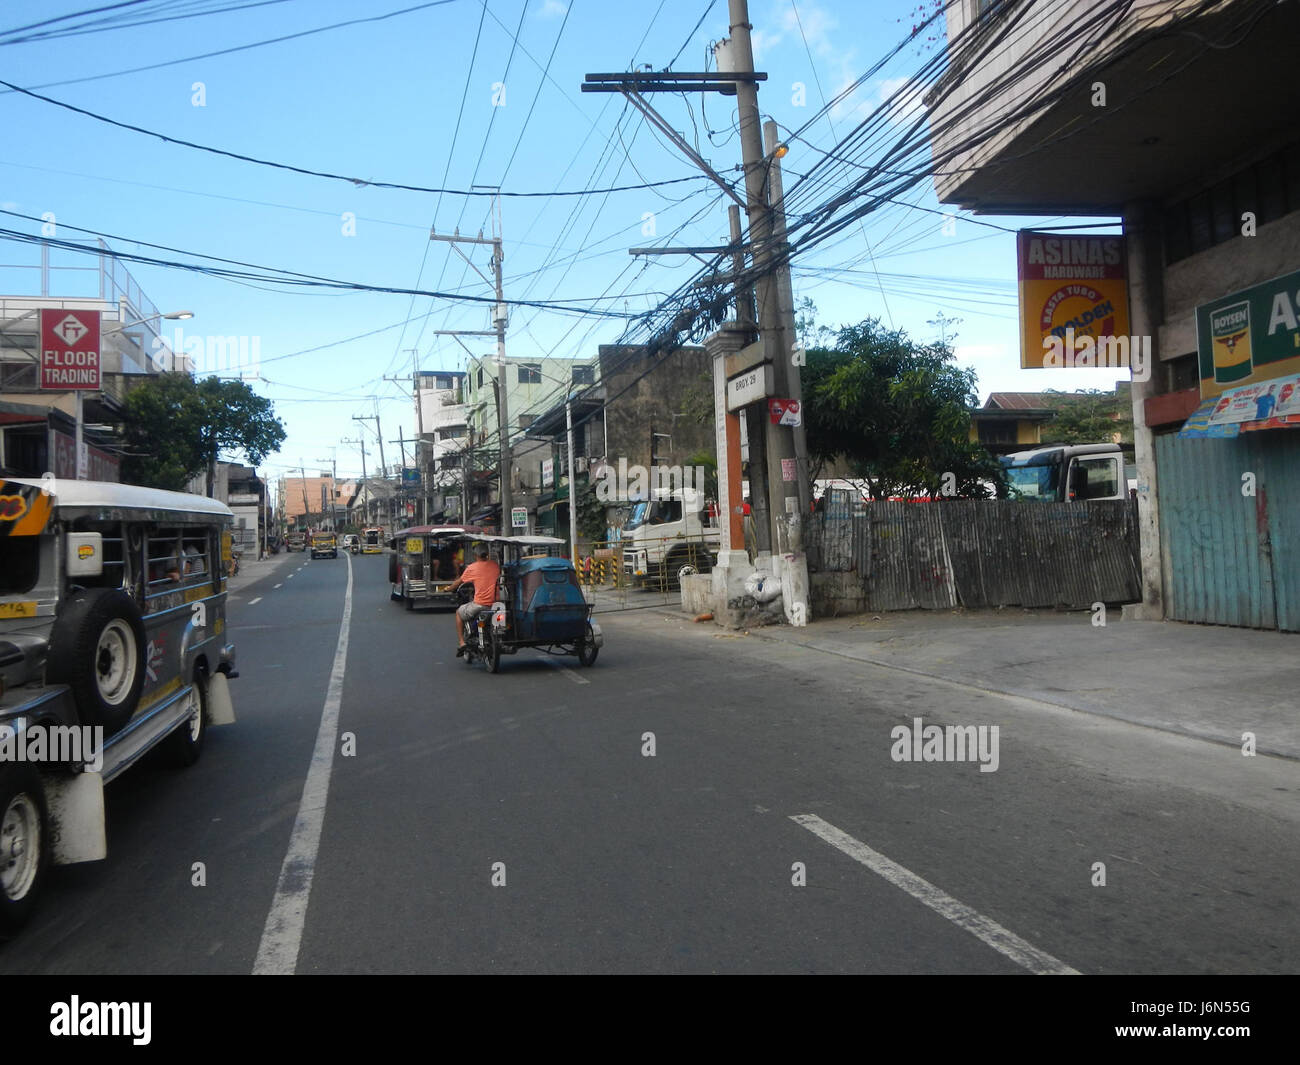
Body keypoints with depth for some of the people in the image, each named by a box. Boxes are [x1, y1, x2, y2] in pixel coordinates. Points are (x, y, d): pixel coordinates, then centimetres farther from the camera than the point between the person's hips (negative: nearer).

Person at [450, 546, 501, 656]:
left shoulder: (472, 567, -1)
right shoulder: (495, 565, 9)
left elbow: (459, 582, 10)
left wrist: (450, 589, 30)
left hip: (479, 604, -4)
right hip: (495, 604, 4)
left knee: (459, 612, 23)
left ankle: (461, 642, 14)